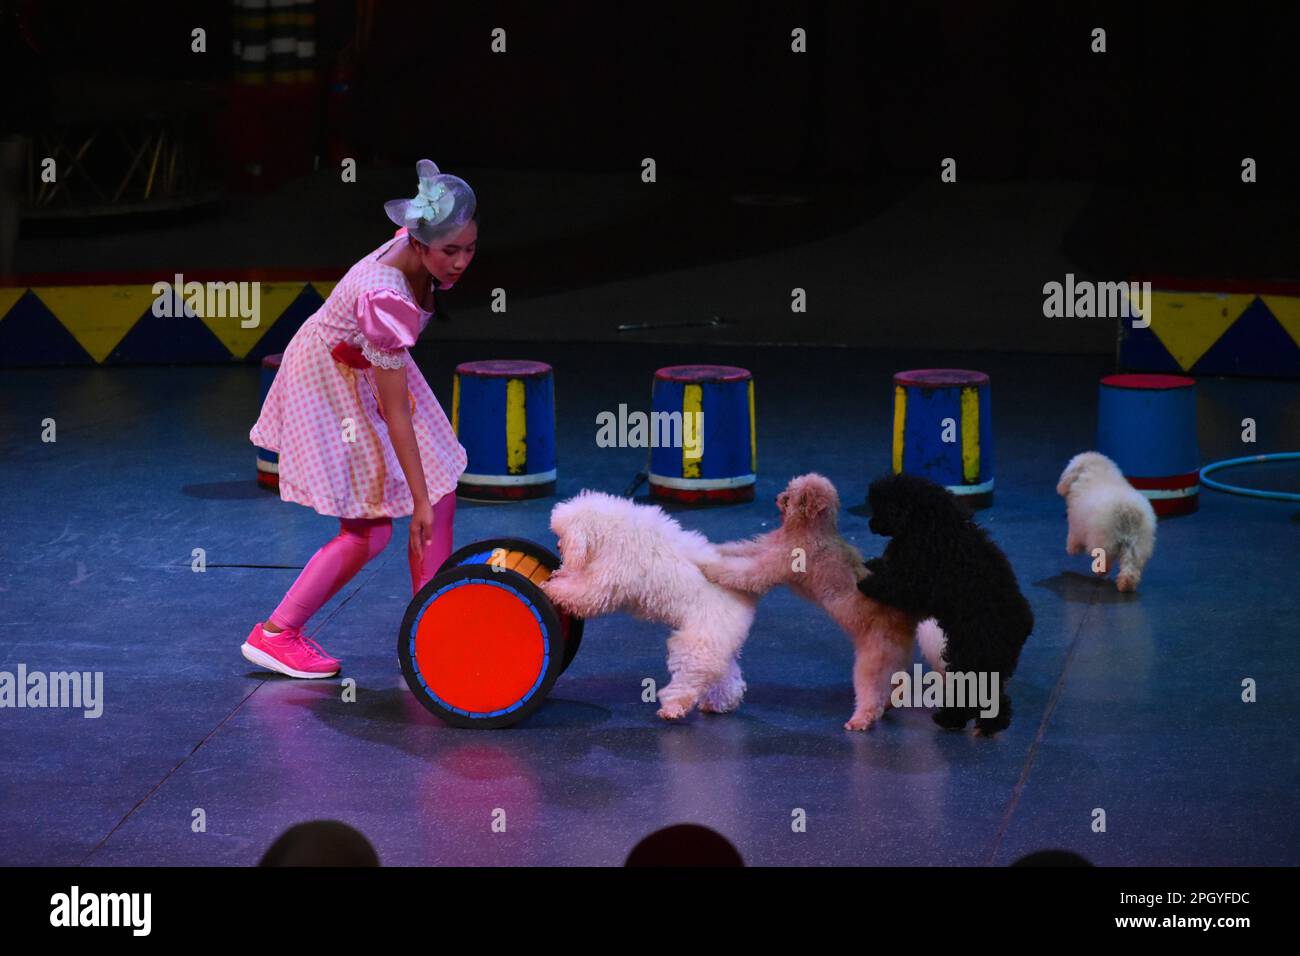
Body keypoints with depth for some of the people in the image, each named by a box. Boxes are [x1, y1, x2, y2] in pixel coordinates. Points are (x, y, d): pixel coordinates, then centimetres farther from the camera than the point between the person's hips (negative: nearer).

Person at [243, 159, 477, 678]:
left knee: (441, 495, 3)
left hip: (370, 366, 8)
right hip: (331, 386, -8)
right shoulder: (386, 297, -39)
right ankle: (274, 634, 7)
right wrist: (418, 500, -30)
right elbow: (395, 415, -34)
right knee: (368, 530, -6)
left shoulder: (413, 249, -17)